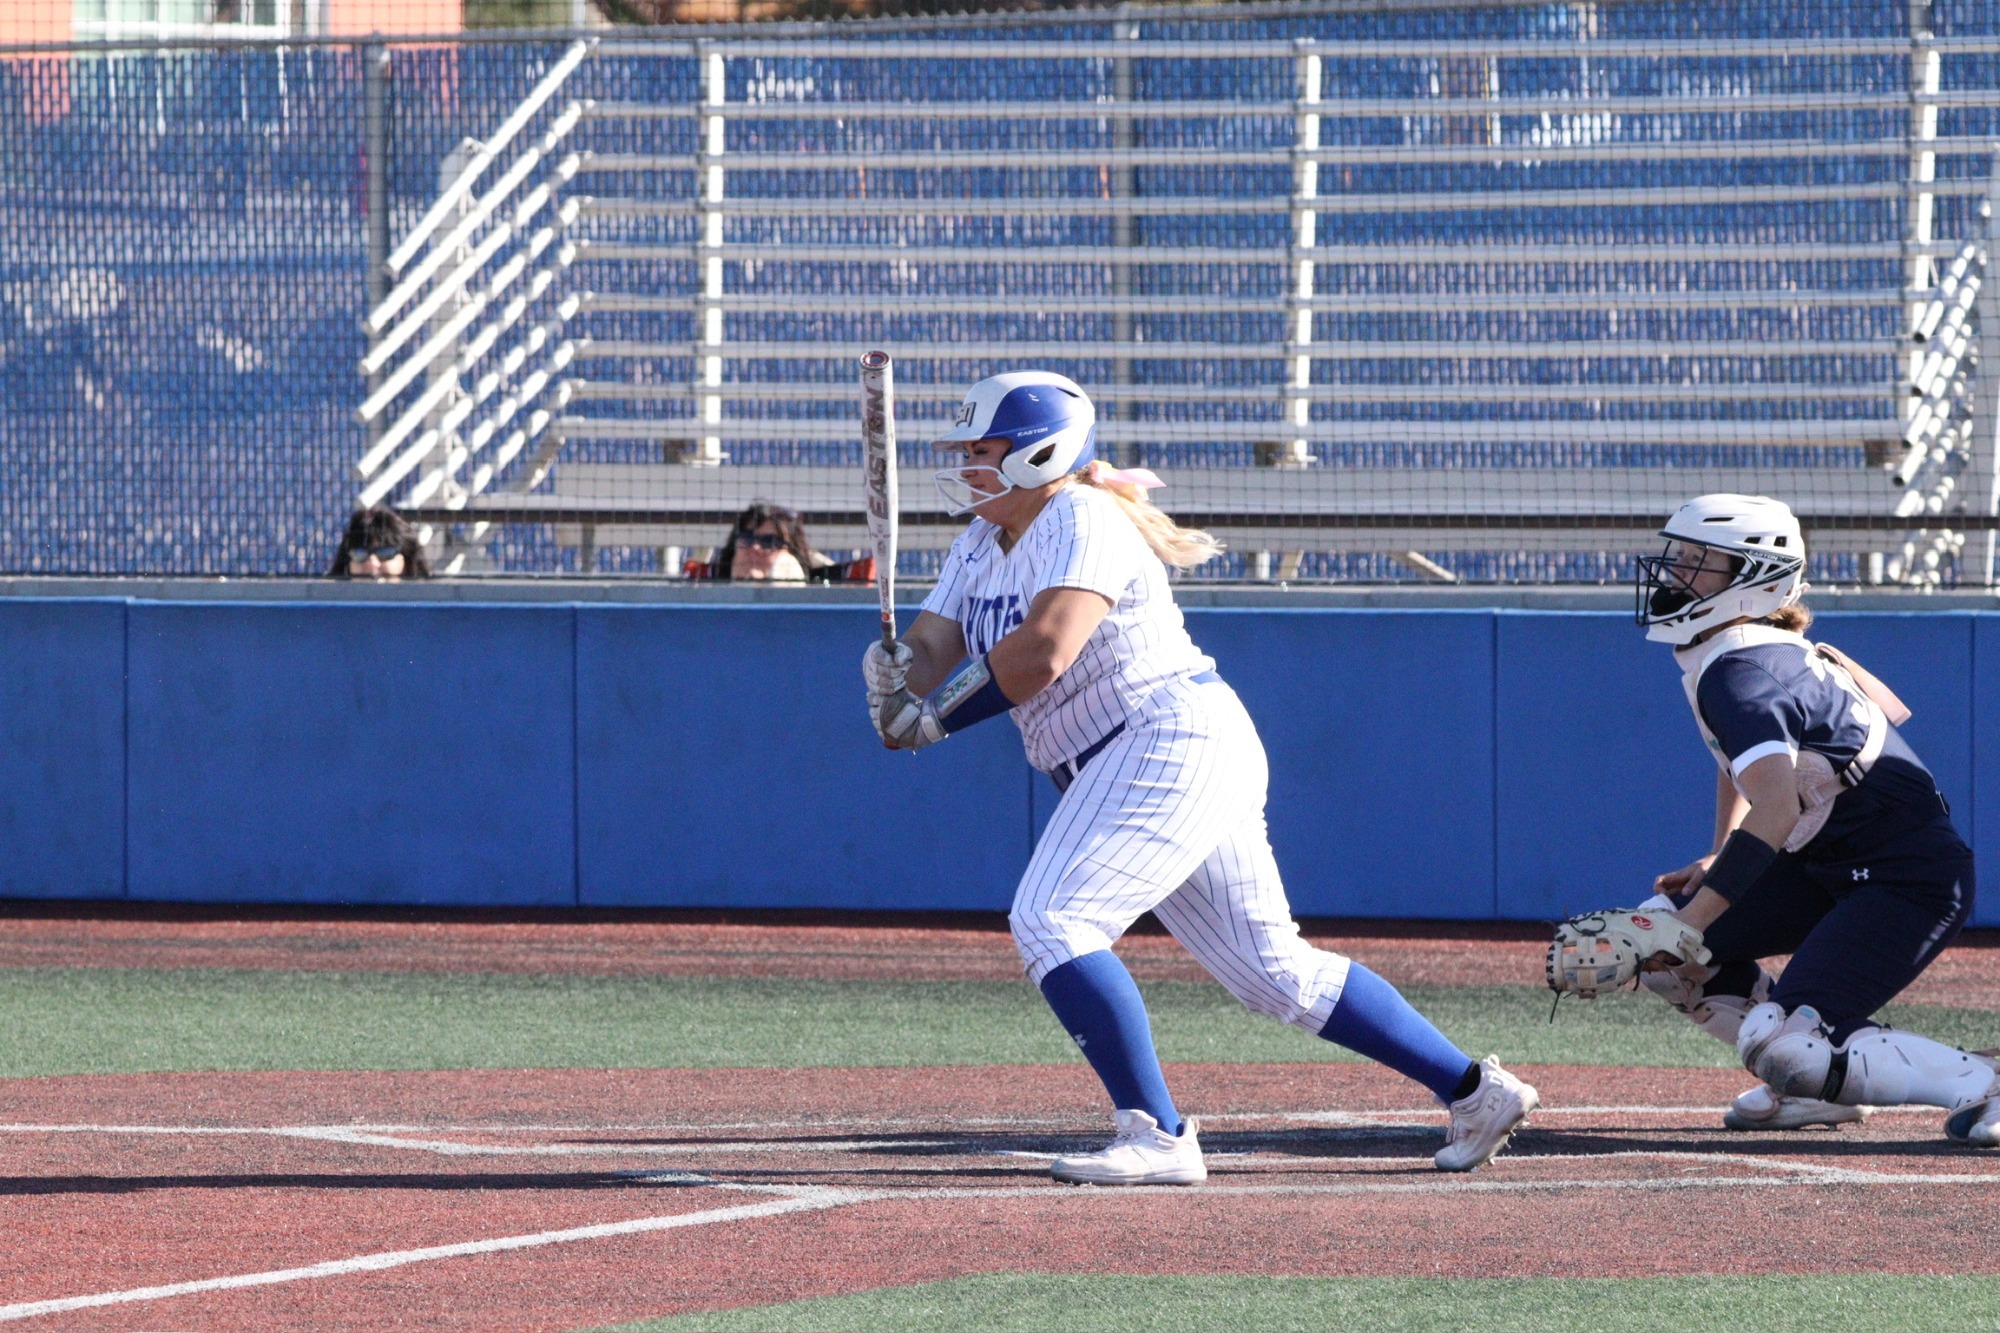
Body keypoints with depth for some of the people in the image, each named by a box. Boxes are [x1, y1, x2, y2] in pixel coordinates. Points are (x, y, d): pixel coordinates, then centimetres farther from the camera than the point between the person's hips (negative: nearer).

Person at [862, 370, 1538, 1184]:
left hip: (1178, 742, -10)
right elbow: (934, 651, 8)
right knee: (1273, 969, 10)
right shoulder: (982, 544, 17)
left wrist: (935, 714, -20)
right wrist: (896, 677, -16)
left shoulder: (1081, 520, -12)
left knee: (1051, 922, -19)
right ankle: (1472, 1090, 14)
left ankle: (1157, 1138, -21)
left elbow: (1042, 652, -27)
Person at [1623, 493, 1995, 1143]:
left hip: (1908, 879, -10)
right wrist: (1717, 861, 16)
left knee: (1782, 1048, -23)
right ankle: (1811, 1087, 14)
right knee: (1656, 940, 6)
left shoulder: (1740, 671, -21)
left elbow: (1777, 808, -35)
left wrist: (1692, 921, -36)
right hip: (1828, 869, 10)